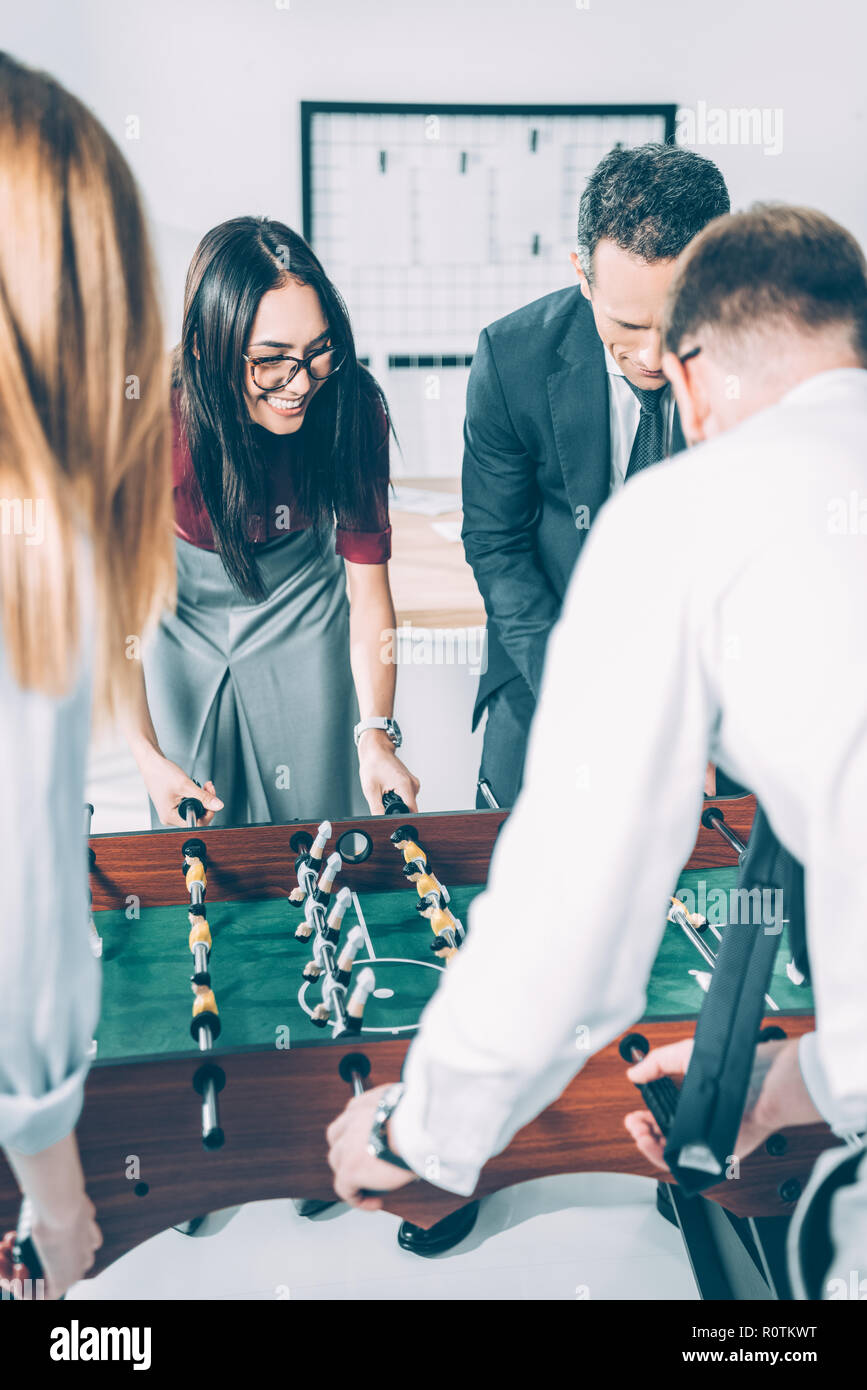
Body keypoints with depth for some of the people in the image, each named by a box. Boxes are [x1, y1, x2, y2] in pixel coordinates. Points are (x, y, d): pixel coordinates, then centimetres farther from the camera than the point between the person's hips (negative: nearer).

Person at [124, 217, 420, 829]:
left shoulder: (354, 408, -25)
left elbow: (369, 586, -18)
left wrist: (377, 734, -29)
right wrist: (148, 757, -31)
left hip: (304, 610, 1)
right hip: (183, 615, -1)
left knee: (317, 817, 10)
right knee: (194, 831, 12)